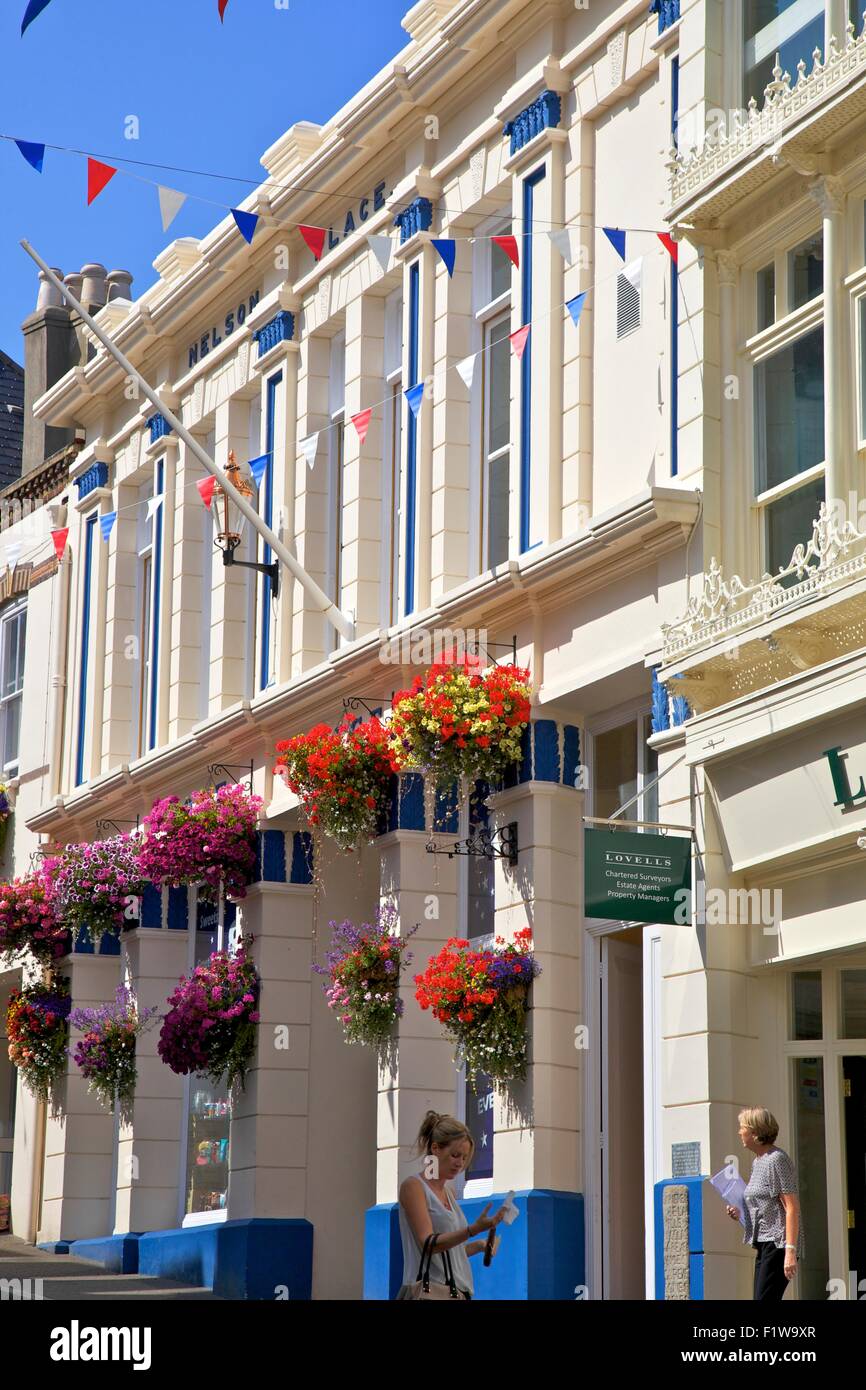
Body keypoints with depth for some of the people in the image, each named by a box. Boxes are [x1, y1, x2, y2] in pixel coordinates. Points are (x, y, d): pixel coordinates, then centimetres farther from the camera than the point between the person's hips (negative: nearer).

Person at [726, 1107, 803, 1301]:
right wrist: (741, 1214, 11)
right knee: (759, 1300, 5)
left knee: (765, 1300, -16)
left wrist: (790, 1250, -23)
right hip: (764, 1244, 10)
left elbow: (792, 1208, -16)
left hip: (779, 1243, -10)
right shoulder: (757, 1162, 18)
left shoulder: (777, 1159, -10)